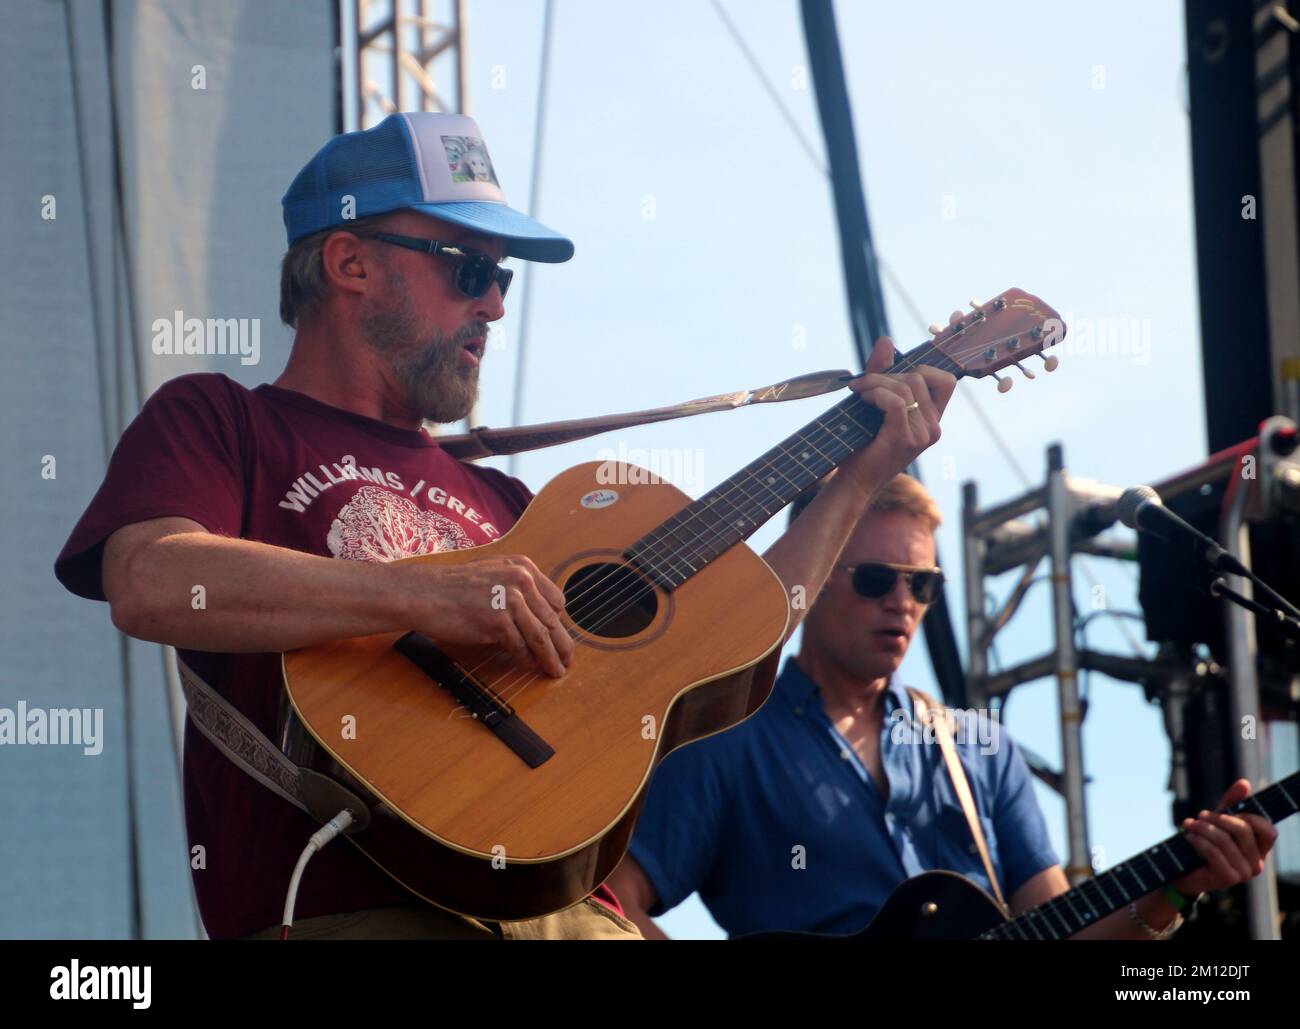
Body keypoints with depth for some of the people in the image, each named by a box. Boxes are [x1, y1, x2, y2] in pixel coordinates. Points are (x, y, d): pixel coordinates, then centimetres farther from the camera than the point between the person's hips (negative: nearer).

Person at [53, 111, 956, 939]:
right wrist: (434, 598, -17)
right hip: (347, 909, -6)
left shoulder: (493, 498, 27)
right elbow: (148, 583, -11)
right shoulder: (220, 424, 10)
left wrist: (861, 477, 26)